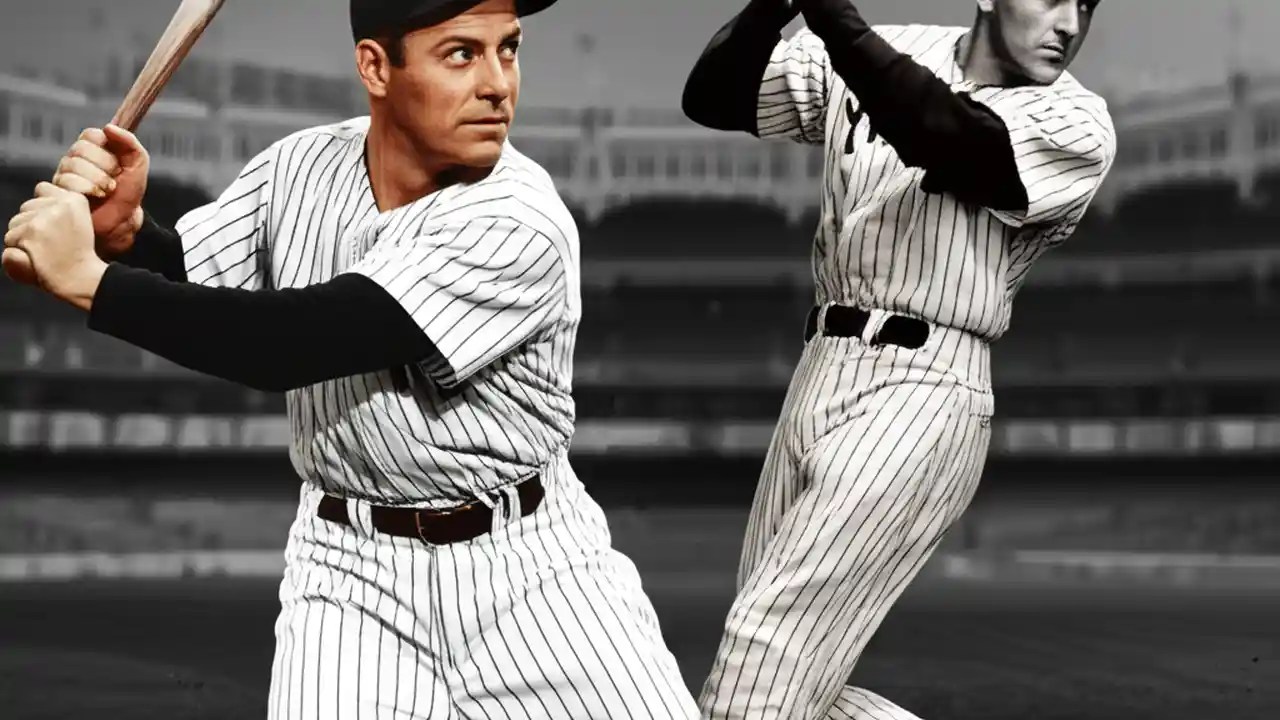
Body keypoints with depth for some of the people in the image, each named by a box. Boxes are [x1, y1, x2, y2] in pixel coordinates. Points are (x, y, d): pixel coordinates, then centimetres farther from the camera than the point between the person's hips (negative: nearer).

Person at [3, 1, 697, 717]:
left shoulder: (522, 227, -22)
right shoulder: (301, 168, -4)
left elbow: (296, 343, -28)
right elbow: (175, 303, 6)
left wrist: (88, 276, -26)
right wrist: (124, 229, -16)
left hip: (529, 562, -2)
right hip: (352, 570, 3)